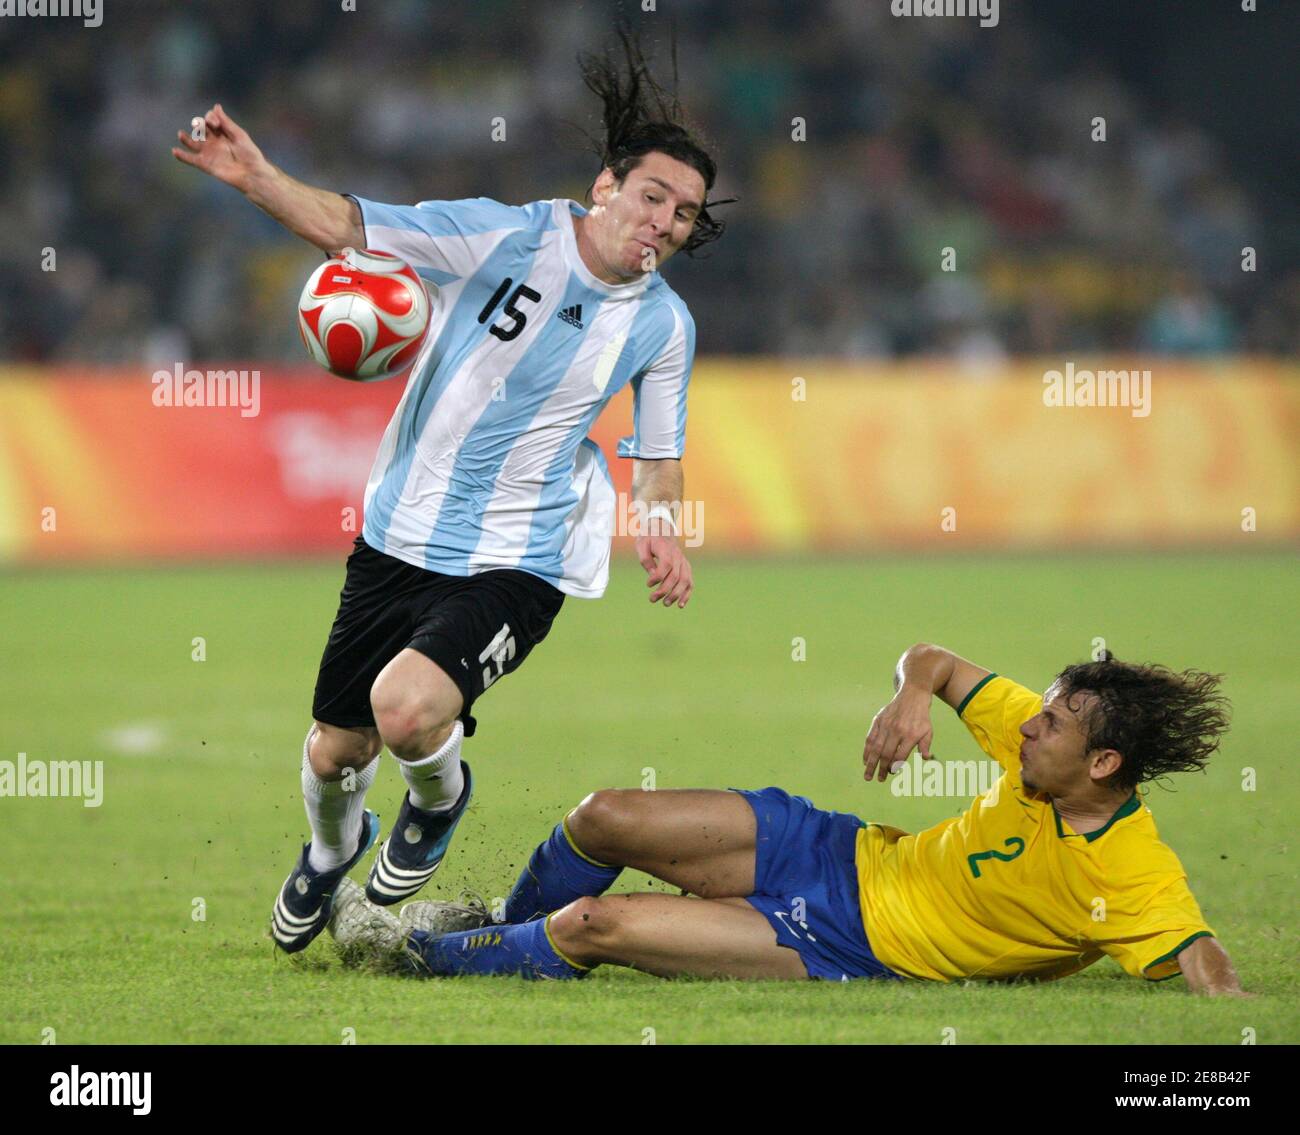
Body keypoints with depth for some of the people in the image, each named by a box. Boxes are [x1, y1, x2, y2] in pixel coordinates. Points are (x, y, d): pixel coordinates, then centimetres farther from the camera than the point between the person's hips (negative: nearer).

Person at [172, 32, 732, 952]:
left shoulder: (664, 324, -3)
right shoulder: (504, 236, -11)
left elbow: (658, 450, 11)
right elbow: (345, 225, -13)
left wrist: (662, 531, -8)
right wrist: (256, 177, -30)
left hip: (516, 565, -1)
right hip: (400, 537, 1)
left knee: (406, 706, -28)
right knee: (336, 750, 12)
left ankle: (441, 798, 9)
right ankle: (333, 847, 49)